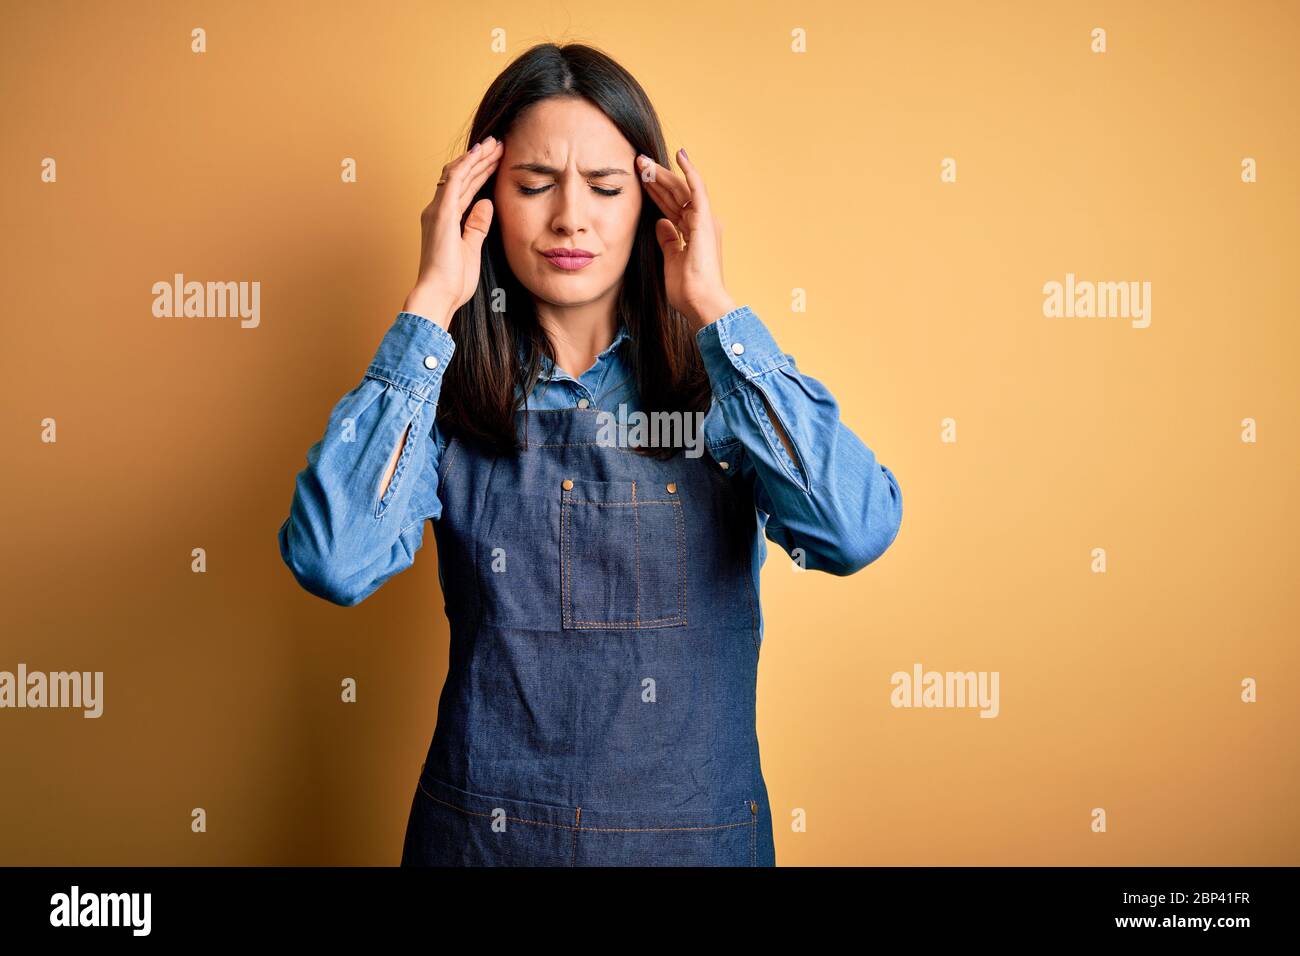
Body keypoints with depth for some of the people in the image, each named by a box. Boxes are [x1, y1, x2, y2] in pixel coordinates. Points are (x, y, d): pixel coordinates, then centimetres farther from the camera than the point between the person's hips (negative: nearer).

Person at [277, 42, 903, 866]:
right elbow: (332, 563, -23)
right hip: (483, 829, 0)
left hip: (699, 828, 0)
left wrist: (713, 308, -20)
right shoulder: (446, 394, -5)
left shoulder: (721, 382, -5)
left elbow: (857, 533, -23)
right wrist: (432, 304, -19)